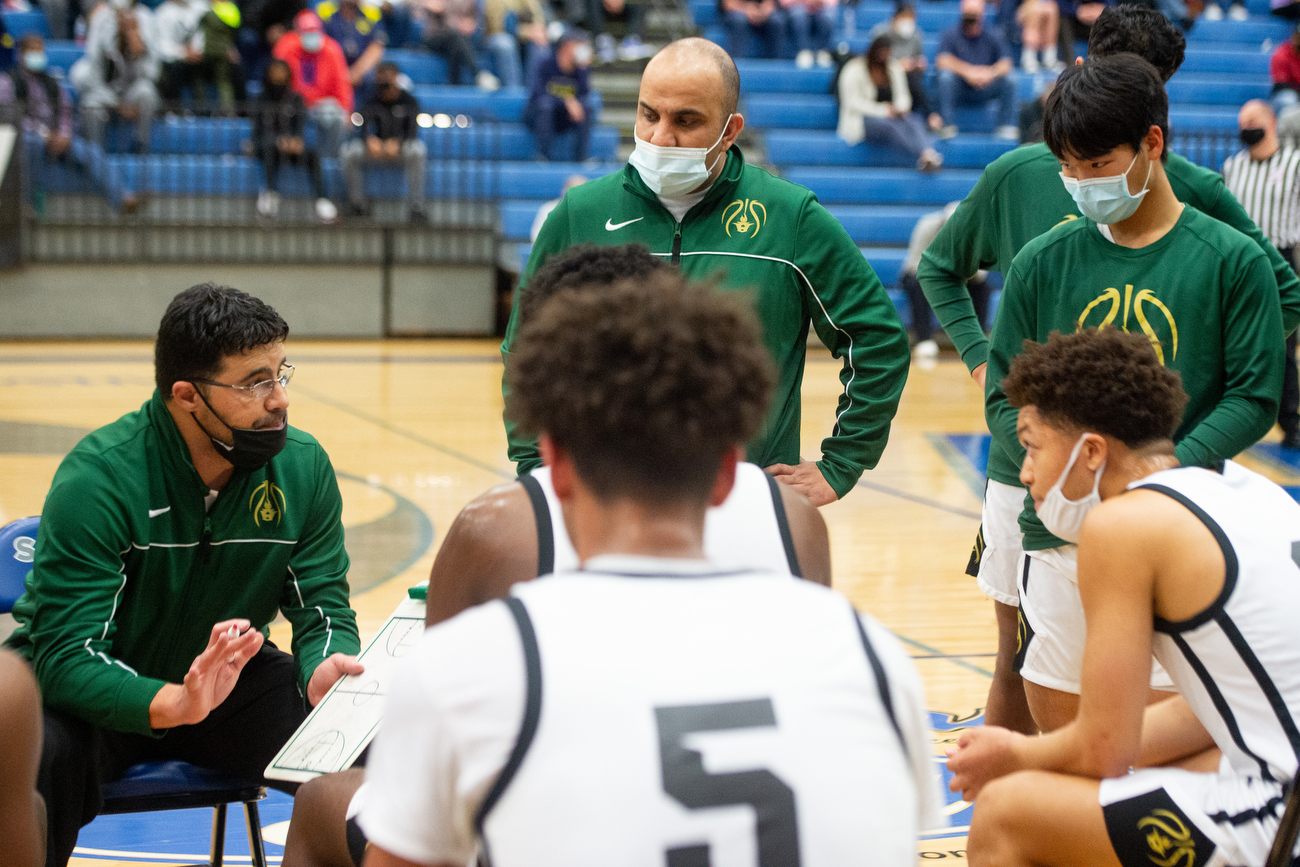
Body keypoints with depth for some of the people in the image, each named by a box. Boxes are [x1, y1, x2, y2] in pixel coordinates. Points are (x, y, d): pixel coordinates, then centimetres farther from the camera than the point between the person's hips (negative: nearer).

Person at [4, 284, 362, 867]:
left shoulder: (304, 467, -9)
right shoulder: (98, 478, -24)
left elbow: (323, 605, -6)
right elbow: (68, 655, -29)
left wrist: (326, 669, -32)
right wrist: (175, 704, -48)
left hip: (225, 678, 4)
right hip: (102, 695, -4)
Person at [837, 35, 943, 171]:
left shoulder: (894, 67, 18)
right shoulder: (855, 70, 0)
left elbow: (902, 95, 16)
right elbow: (854, 103, -9)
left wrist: (902, 108, -9)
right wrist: (882, 110, -19)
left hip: (890, 115, 5)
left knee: (915, 122, -31)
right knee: (891, 126, -39)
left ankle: (929, 154, -60)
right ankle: (923, 156, -61)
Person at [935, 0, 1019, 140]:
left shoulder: (991, 37, 4)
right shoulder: (951, 35, -2)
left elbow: (1005, 64, -7)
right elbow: (943, 61, -18)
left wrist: (990, 73, -30)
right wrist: (968, 72, -33)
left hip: (983, 91, 2)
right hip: (958, 91, -2)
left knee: (1009, 77, -21)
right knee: (946, 75, -33)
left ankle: (1006, 127, -16)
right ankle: (948, 126, -30)